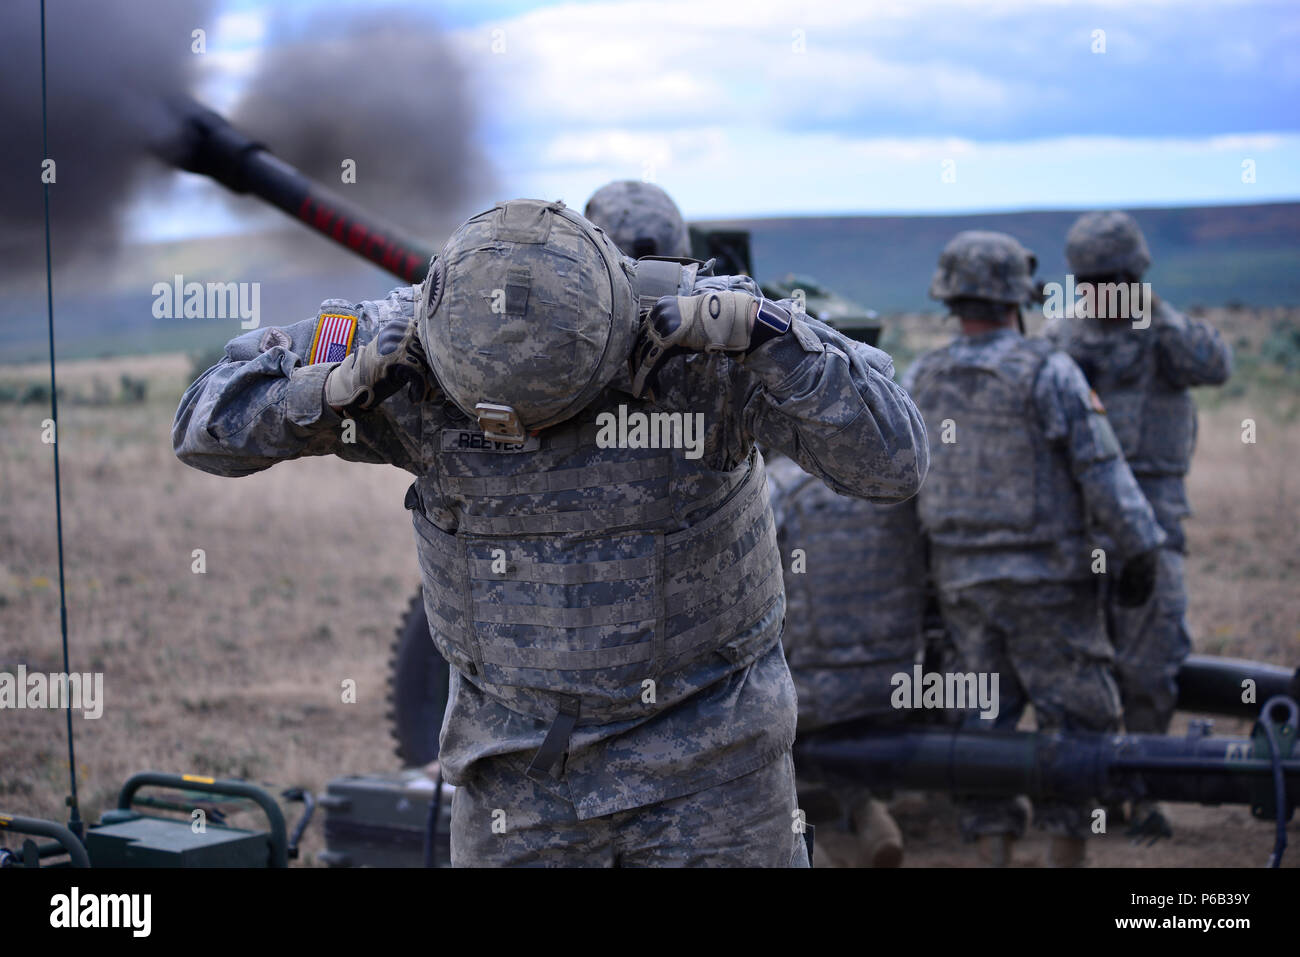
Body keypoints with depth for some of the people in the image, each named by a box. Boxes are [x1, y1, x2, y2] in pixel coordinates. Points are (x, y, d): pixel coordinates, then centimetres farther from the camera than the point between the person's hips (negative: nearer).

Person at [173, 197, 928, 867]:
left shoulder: (704, 341, -21)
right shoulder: (415, 352, -16)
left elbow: (893, 462, -26)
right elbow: (209, 430, -10)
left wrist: (767, 333, -37)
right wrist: (338, 381, -29)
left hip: (704, 764, -2)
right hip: (522, 764, 2)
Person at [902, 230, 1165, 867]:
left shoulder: (918, 382, 3)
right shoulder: (1049, 372, -12)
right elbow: (1101, 470, -12)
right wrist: (1139, 551, -3)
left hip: (959, 578, 5)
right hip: (1043, 577, -5)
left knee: (988, 716, 13)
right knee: (1079, 717, 4)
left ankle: (994, 853, 12)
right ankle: (1065, 855, 3)